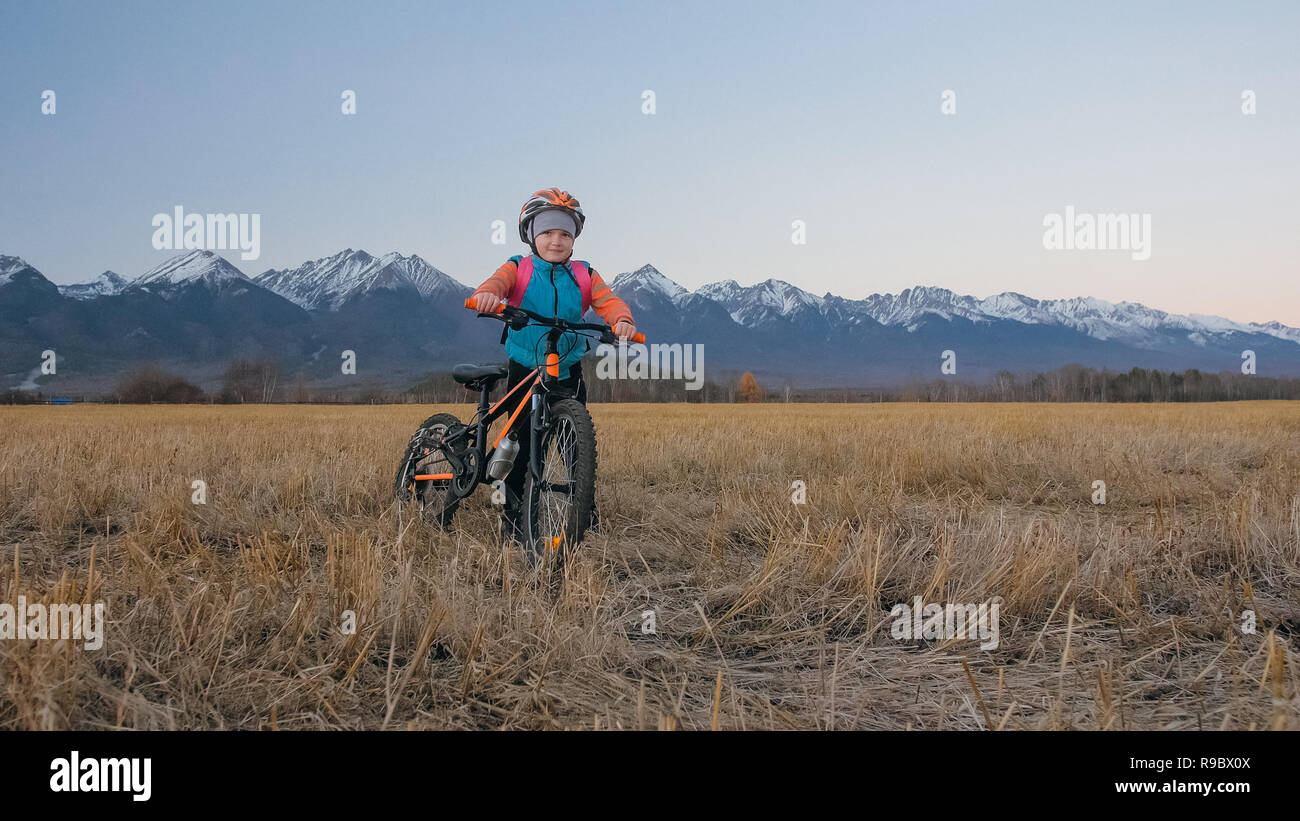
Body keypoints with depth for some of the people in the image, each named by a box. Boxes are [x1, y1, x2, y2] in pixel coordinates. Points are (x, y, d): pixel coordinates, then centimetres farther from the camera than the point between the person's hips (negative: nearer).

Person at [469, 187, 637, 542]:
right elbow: (497, 282, -19)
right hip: (525, 370, -2)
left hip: (568, 371, 2)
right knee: (522, 443, -1)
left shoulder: (584, 276, 6)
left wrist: (622, 320, -31)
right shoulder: (518, 269, 1)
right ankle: (513, 514, 12)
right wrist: (487, 294, -45)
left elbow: (608, 301, -8)